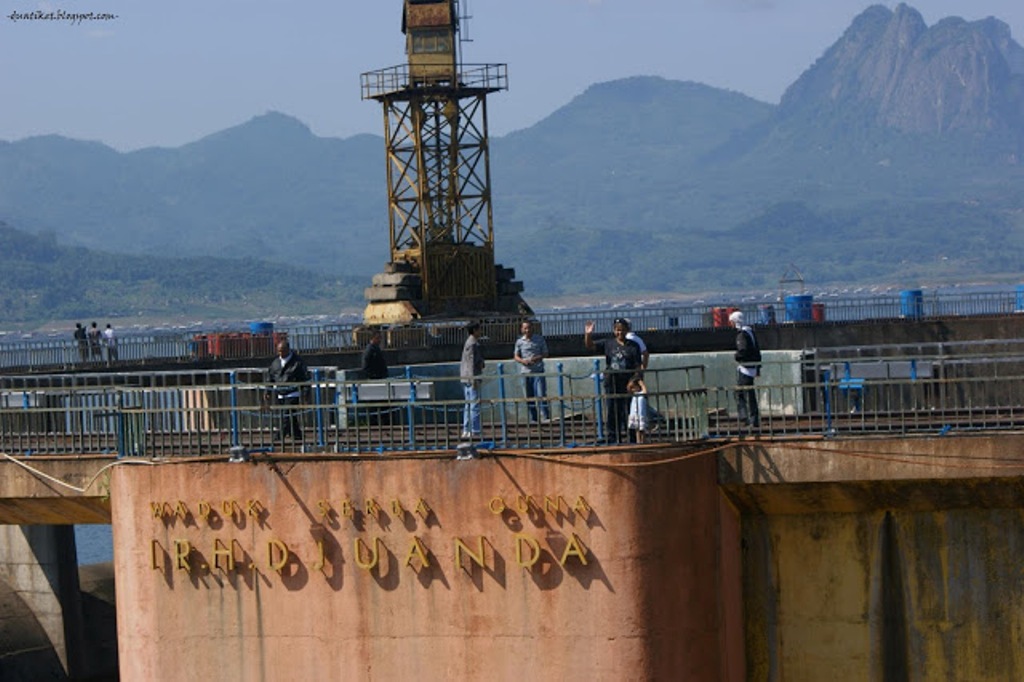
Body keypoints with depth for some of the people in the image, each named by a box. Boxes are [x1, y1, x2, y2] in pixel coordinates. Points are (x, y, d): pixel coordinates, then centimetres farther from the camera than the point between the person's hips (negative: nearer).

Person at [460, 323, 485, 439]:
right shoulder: (473, 344, -12)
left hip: (465, 378, 10)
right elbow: (472, 361, -18)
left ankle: (466, 430, 13)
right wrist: (474, 378, -21)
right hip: (472, 377, -10)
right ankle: (475, 431, -10)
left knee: (469, 404, 12)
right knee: (475, 405, -9)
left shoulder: (467, 343, 18)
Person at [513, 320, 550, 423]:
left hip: (538, 371, -2)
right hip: (525, 372, 2)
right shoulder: (519, 341, 7)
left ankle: (546, 416, -7)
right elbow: (516, 356, 9)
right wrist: (523, 361, -12)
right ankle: (533, 418, 10)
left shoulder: (539, 339, 3)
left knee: (541, 395, -10)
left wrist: (536, 358, -14)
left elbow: (545, 353, 5)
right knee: (529, 397, 3)